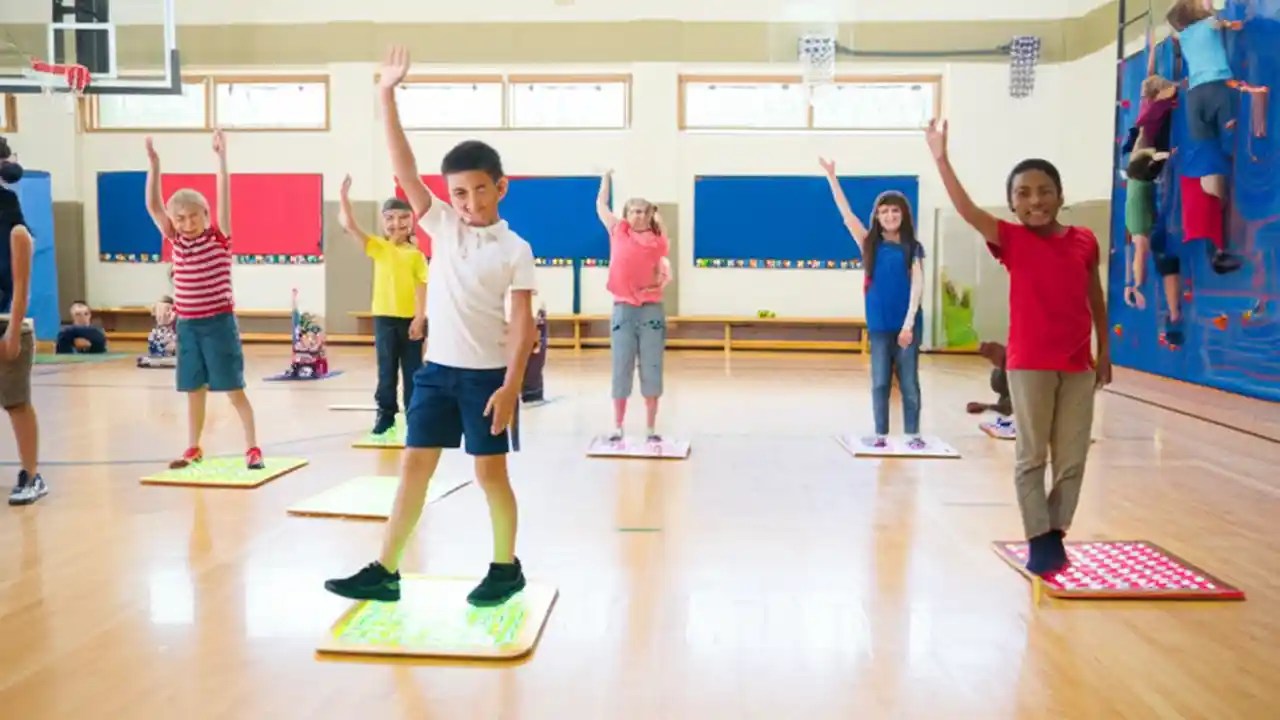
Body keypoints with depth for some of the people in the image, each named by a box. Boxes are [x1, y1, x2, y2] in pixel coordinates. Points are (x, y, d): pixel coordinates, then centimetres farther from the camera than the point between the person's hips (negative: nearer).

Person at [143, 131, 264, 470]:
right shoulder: (176, 241, 7)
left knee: (234, 388, -2)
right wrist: (154, 167, -6)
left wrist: (221, 158, -21)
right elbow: (153, 205, 2)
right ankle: (193, 448, 21)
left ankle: (253, 448, 4)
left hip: (218, 323, -4)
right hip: (187, 325, 4)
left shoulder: (219, 238, -4)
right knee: (194, 389, 12)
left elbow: (224, 198, -15)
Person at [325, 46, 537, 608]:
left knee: (490, 472, 5)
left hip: (486, 374, -4)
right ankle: (385, 572, 14)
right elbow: (404, 167, -1)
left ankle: (506, 569, 22)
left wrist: (511, 386, -16)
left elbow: (522, 323, -9)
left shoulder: (514, 249, -7)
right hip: (436, 369, 4)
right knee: (415, 466, 7)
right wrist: (387, 95, -7)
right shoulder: (442, 226, 4)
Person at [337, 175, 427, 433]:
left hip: (411, 318, 0)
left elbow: (421, 287, -3)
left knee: (413, 370, 8)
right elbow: (349, 225, -8)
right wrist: (344, 195, -19)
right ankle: (385, 414, 17)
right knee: (386, 370, 7)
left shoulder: (416, 254, 1)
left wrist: (420, 318, -11)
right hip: (385, 317, 0)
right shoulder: (378, 247, 2)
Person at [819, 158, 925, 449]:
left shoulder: (912, 248, 1)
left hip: (906, 324, -1)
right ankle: (881, 434, 14)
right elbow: (846, 213, -4)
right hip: (879, 325, 1)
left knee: (909, 382, 5)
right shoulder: (870, 245, 4)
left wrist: (908, 324, -14)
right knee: (880, 382, 6)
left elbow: (917, 287, -5)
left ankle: (913, 434, 14)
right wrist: (831, 176, -10)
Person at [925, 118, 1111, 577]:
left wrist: (1104, 350, 14)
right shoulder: (1011, 240, -5)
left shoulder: (1084, 241, 3)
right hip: (1028, 364, -3)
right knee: (1032, 456, 4)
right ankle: (1040, 540, 13)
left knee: (1073, 459, 8)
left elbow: (1095, 298, 14)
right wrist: (941, 158, -29)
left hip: (1078, 365, 3)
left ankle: (1055, 535, 21)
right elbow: (967, 210, -20)